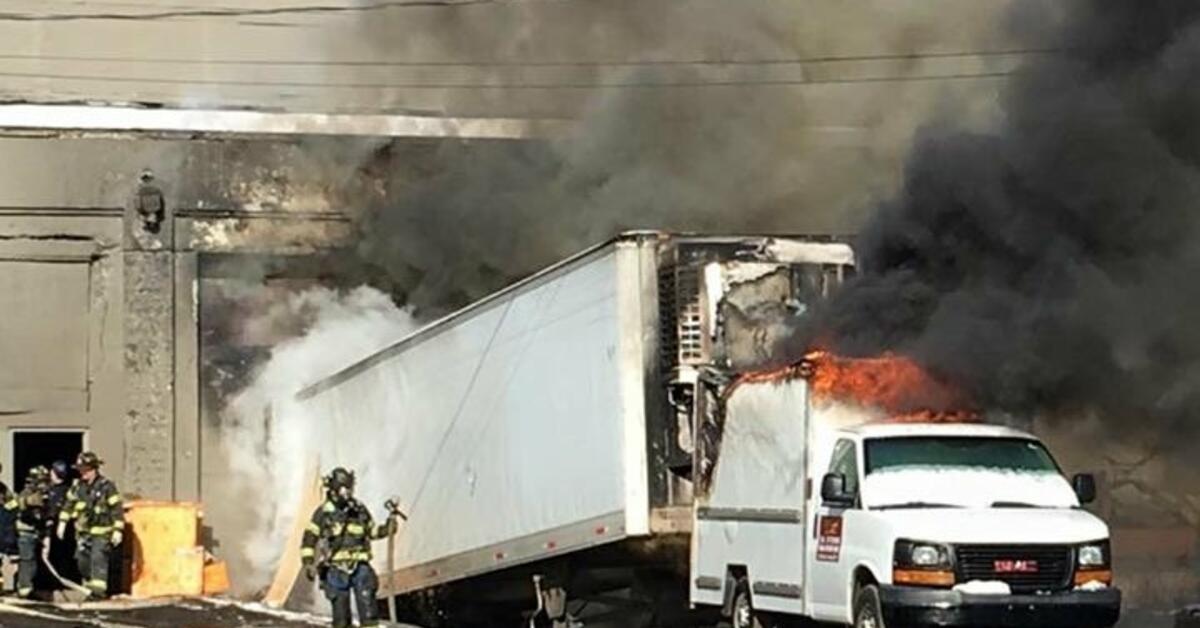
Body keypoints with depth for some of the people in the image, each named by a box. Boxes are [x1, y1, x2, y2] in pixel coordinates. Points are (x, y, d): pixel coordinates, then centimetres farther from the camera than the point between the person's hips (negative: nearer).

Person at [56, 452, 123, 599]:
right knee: (83, 561, 8)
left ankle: (98, 591, -15)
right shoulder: (78, 486, 6)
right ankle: (90, 584, 26)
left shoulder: (107, 487, -12)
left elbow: (117, 509, -12)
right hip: (83, 532, 6)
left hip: (102, 533, -6)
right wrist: (62, 522, 13)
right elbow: (69, 504, 18)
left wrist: (118, 530, -15)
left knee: (98, 559, -15)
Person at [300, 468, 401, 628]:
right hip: (336, 569, -2)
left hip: (360, 567, 2)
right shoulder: (323, 513, -1)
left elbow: (372, 531, 22)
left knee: (369, 613, -9)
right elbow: (309, 539, 1)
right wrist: (308, 563, -9)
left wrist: (388, 528, 5)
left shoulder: (359, 510, 7)